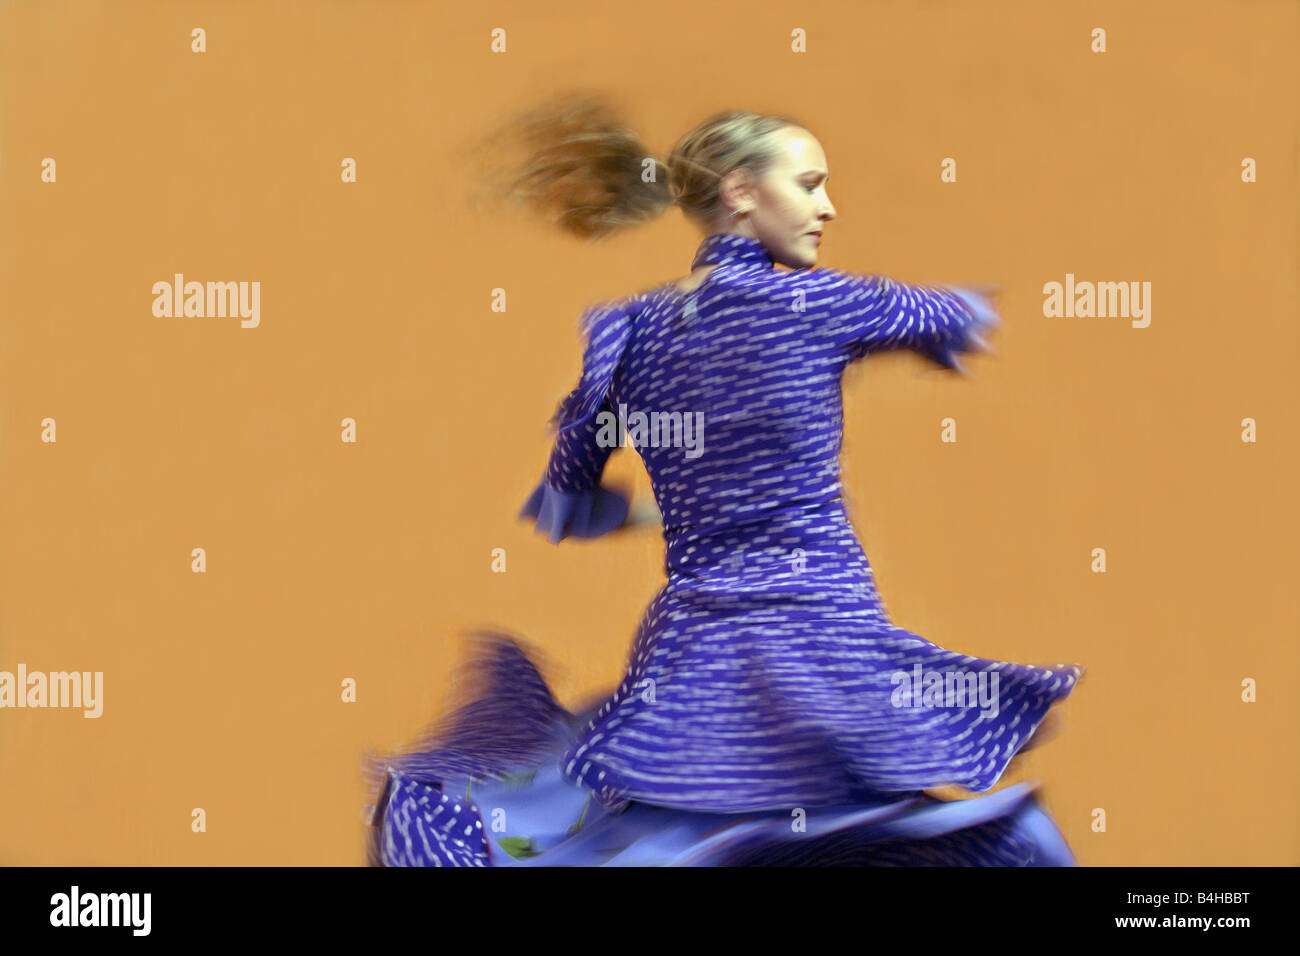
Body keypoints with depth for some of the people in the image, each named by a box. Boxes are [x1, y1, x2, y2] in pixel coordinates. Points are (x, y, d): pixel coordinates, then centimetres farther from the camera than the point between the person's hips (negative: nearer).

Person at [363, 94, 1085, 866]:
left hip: (686, 654, 4)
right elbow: (964, 315, 12)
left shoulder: (627, 326, 7)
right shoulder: (814, 301, -5)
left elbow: (560, 509, 14)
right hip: (824, 639, -4)